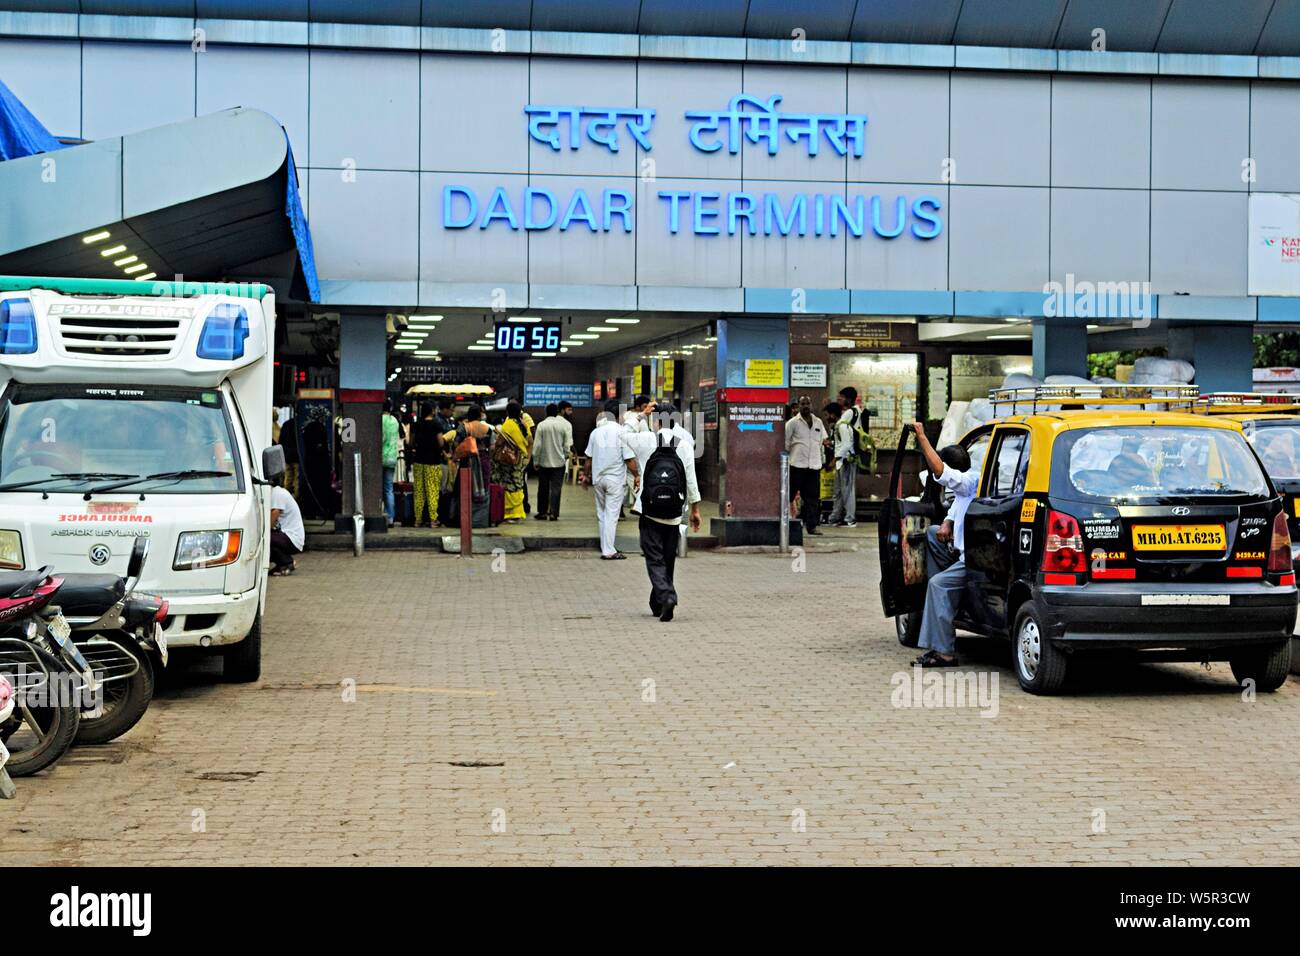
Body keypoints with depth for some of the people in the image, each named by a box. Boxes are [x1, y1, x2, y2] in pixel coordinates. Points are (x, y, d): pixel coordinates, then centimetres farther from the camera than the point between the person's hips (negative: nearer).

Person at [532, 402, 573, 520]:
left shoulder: (542, 425, -5)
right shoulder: (566, 425, -5)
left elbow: (537, 445, -4)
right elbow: (568, 445, -5)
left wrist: (536, 461, 4)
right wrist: (566, 457, 10)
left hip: (544, 462, 0)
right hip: (559, 462, 0)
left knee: (543, 488, 11)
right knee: (556, 488, 2)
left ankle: (542, 512, 15)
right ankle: (554, 513, -3)